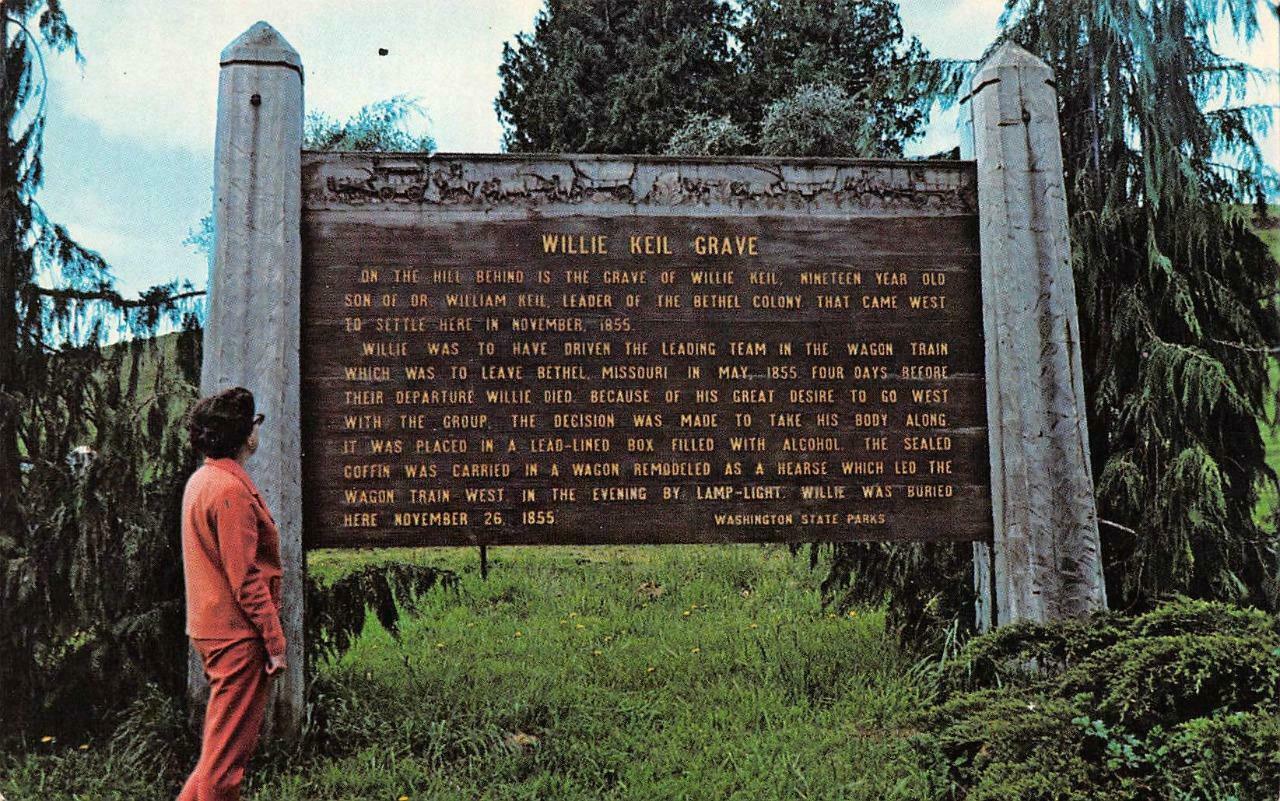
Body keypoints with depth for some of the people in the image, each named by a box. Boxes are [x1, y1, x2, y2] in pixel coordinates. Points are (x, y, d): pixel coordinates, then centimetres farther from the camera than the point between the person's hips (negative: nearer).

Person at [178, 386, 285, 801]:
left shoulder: (201, 480, 11)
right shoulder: (231, 490, -19)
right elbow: (247, 578, -21)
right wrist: (276, 642, -16)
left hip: (212, 627, 10)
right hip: (238, 633, -10)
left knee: (223, 742, 21)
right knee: (229, 750, 0)